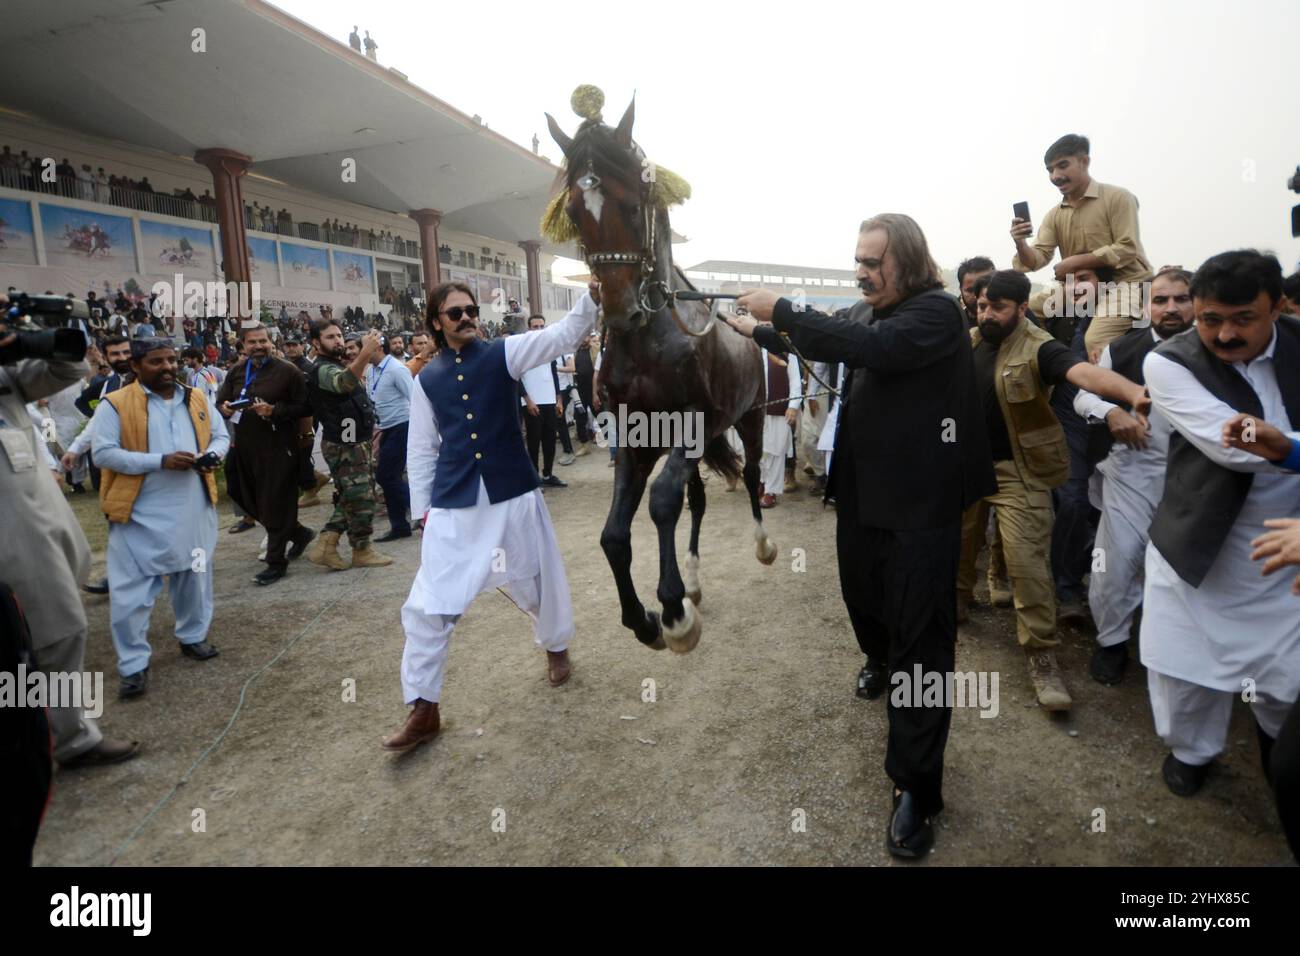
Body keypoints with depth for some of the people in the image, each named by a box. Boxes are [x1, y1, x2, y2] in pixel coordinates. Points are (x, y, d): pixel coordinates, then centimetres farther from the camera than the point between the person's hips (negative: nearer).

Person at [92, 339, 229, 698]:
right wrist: (160, 461, -22)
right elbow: (104, 453, -13)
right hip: (140, 514, -4)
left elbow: (220, 435, 14)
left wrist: (212, 455, -9)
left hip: (193, 510, 4)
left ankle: (193, 636, 37)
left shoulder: (198, 399, 6)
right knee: (131, 590, 0)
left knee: (195, 578, 17)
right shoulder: (115, 405, -8)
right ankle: (134, 664, 13)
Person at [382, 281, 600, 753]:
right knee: (427, 606, -1)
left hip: (513, 495, -1)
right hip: (453, 506, 1)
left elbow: (562, 335, -13)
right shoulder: (427, 379, 6)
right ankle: (423, 710, 15)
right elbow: (422, 450, 10)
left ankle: (556, 646, 48)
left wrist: (592, 296, -30)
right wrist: (423, 508, 6)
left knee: (538, 581, 16)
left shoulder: (502, 354, 0)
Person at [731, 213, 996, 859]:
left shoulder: (937, 312, -15)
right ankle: (879, 655, 59)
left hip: (920, 502, -7)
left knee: (921, 637, -2)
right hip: (862, 491, 8)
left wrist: (781, 311, -26)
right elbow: (824, 346, 27)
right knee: (861, 590, 25)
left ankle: (915, 787, 8)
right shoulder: (864, 312, 7)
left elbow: (869, 347, -32)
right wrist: (757, 331, 25)